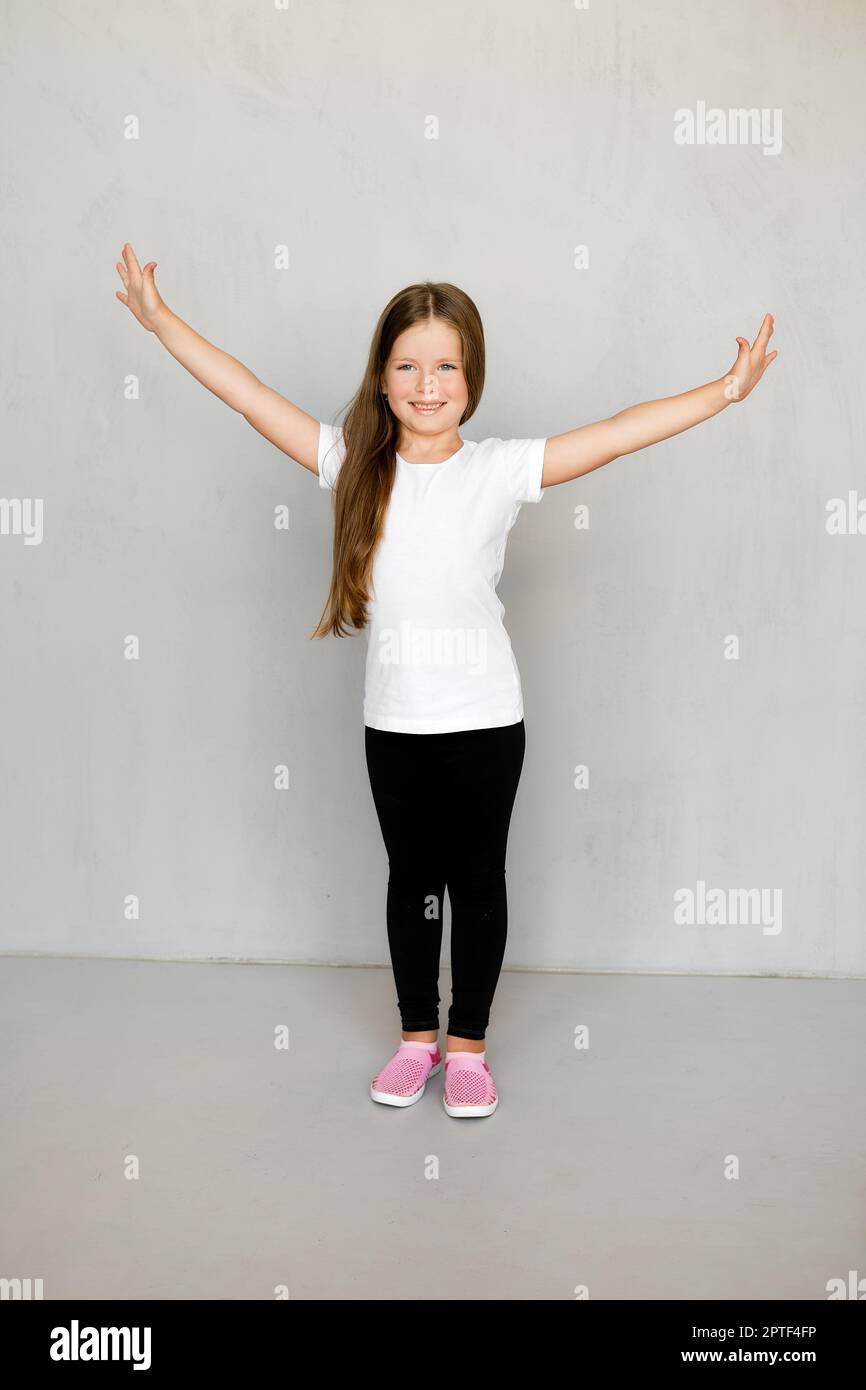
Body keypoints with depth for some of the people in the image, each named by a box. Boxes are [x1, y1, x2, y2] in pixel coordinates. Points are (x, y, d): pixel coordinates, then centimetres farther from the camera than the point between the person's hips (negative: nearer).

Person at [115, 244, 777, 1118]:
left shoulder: (500, 470, -8)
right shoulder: (356, 465, -3)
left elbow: (622, 431, -14)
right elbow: (247, 393, -2)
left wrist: (724, 390, -21)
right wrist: (160, 319, -2)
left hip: (485, 720, -1)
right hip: (393, 721, 2)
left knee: (478, 879, 11)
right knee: (411, 878, 16)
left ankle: (467, 1044, 29)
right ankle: (416, 1036, 33)